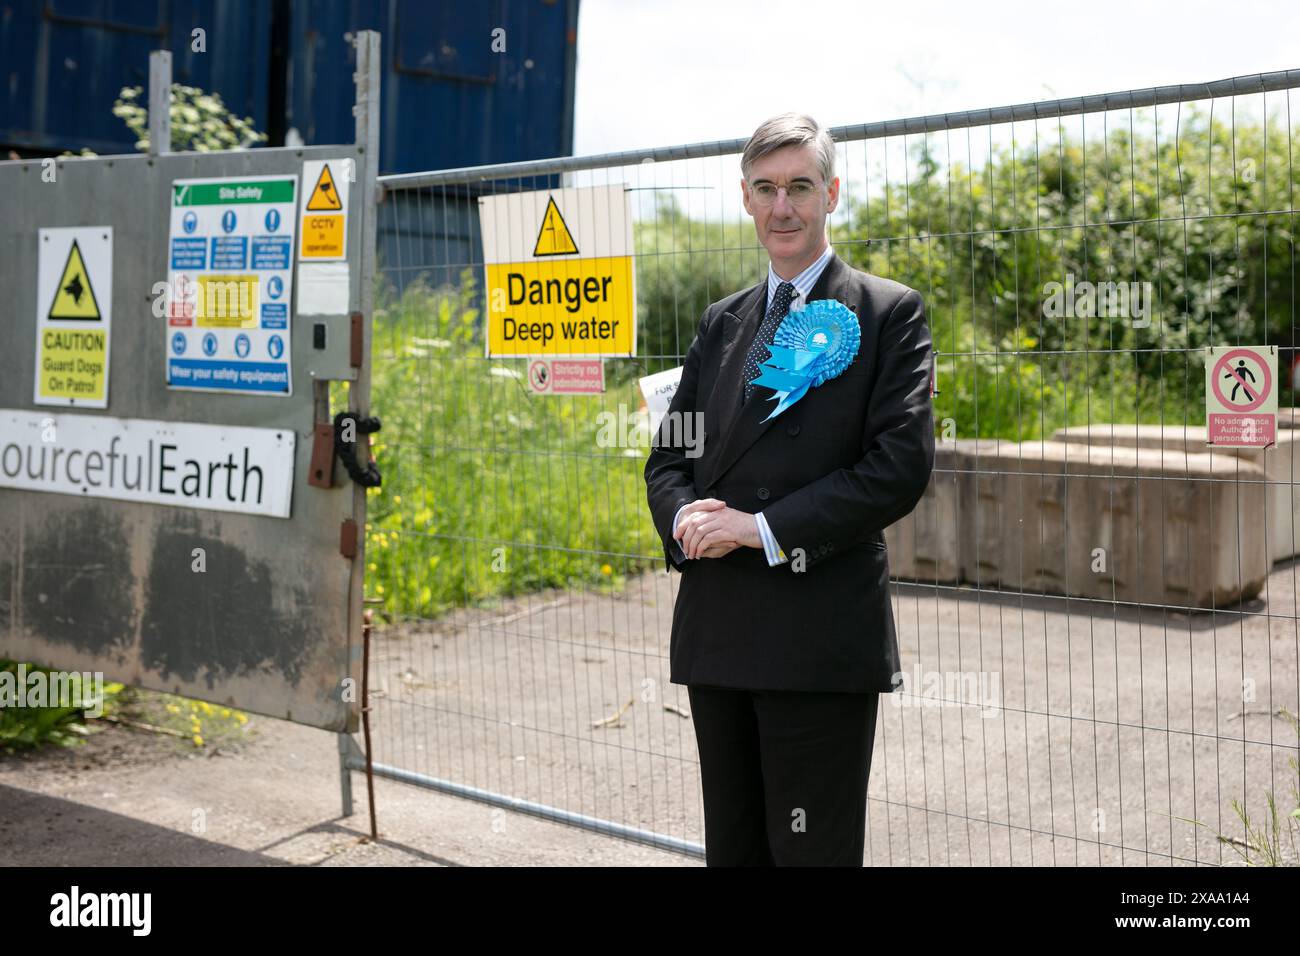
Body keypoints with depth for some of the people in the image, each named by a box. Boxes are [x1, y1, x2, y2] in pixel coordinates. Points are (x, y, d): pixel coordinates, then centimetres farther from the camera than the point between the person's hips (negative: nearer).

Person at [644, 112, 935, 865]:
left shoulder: (890, 313, -1)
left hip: (822, 635, -5)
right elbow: (667, 456, 17)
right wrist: (685, 516, -6)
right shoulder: (722, 322, 16)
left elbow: (901, 466, -11)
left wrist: (765, 528, -15)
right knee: (732, 847, 14)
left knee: (813, 850, 1)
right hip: (717, 630, 6)